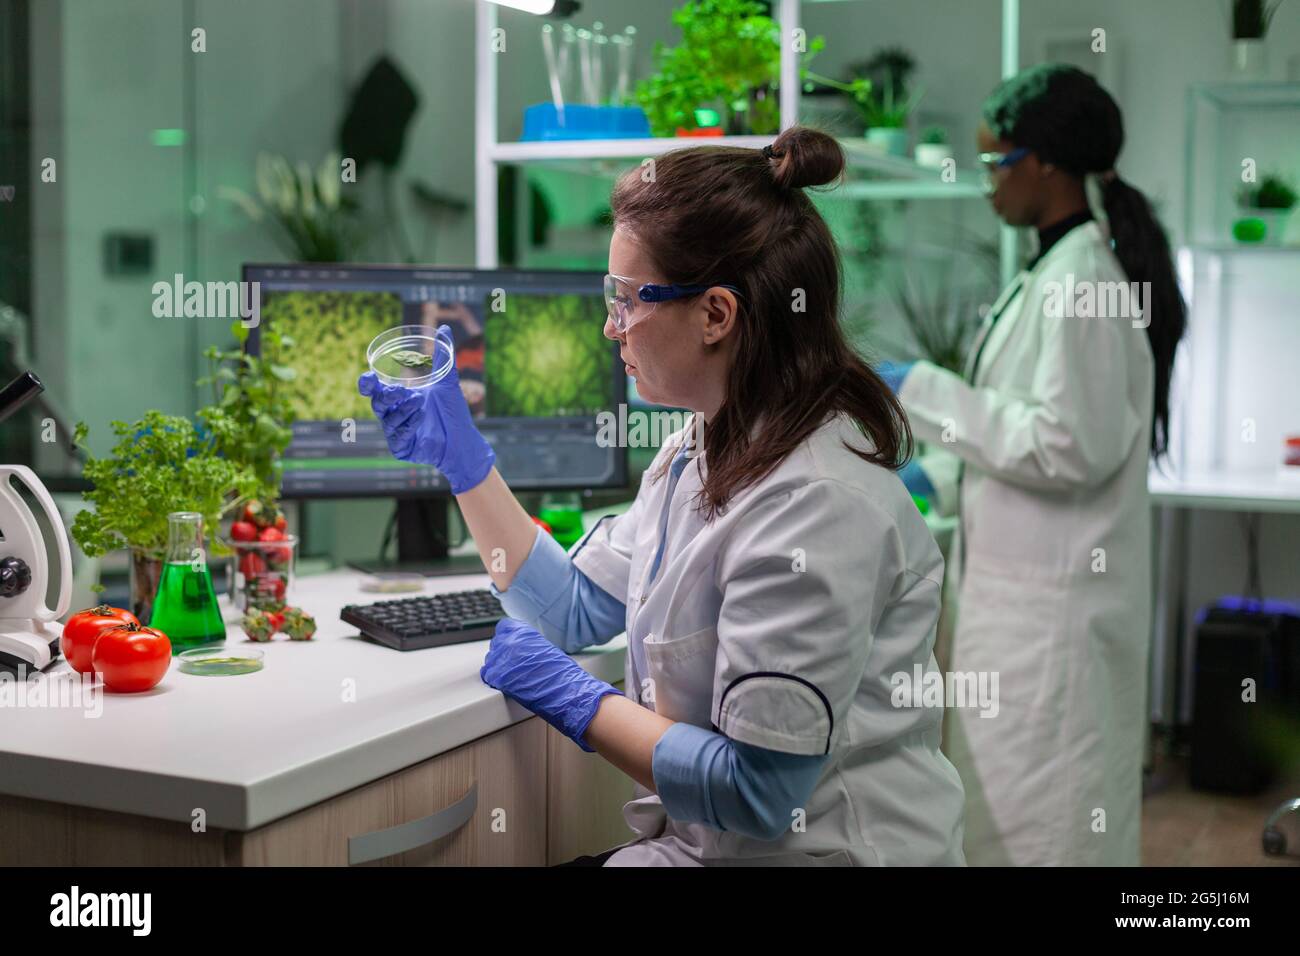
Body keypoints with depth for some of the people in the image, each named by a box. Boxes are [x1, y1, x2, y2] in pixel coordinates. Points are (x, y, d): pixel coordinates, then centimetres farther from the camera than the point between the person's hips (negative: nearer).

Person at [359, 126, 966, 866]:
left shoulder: (813, 503, -25)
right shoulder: (706, 449, 5)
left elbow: (757, 792, -26)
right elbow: (579, 607, 10)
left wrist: (573, 698, -14)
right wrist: (460, 455, 6)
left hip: (808, 853, -8)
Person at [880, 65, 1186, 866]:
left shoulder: (1079, 282, -18)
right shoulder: (1060, 268, 13)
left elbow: (1068, 446, -21)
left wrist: (925, 390, -16)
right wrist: (934, 474, 15)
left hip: (1053, 605, -10)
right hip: (1031, 588, 10)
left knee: (1040, 825, 1)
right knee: (999, 809, 18)